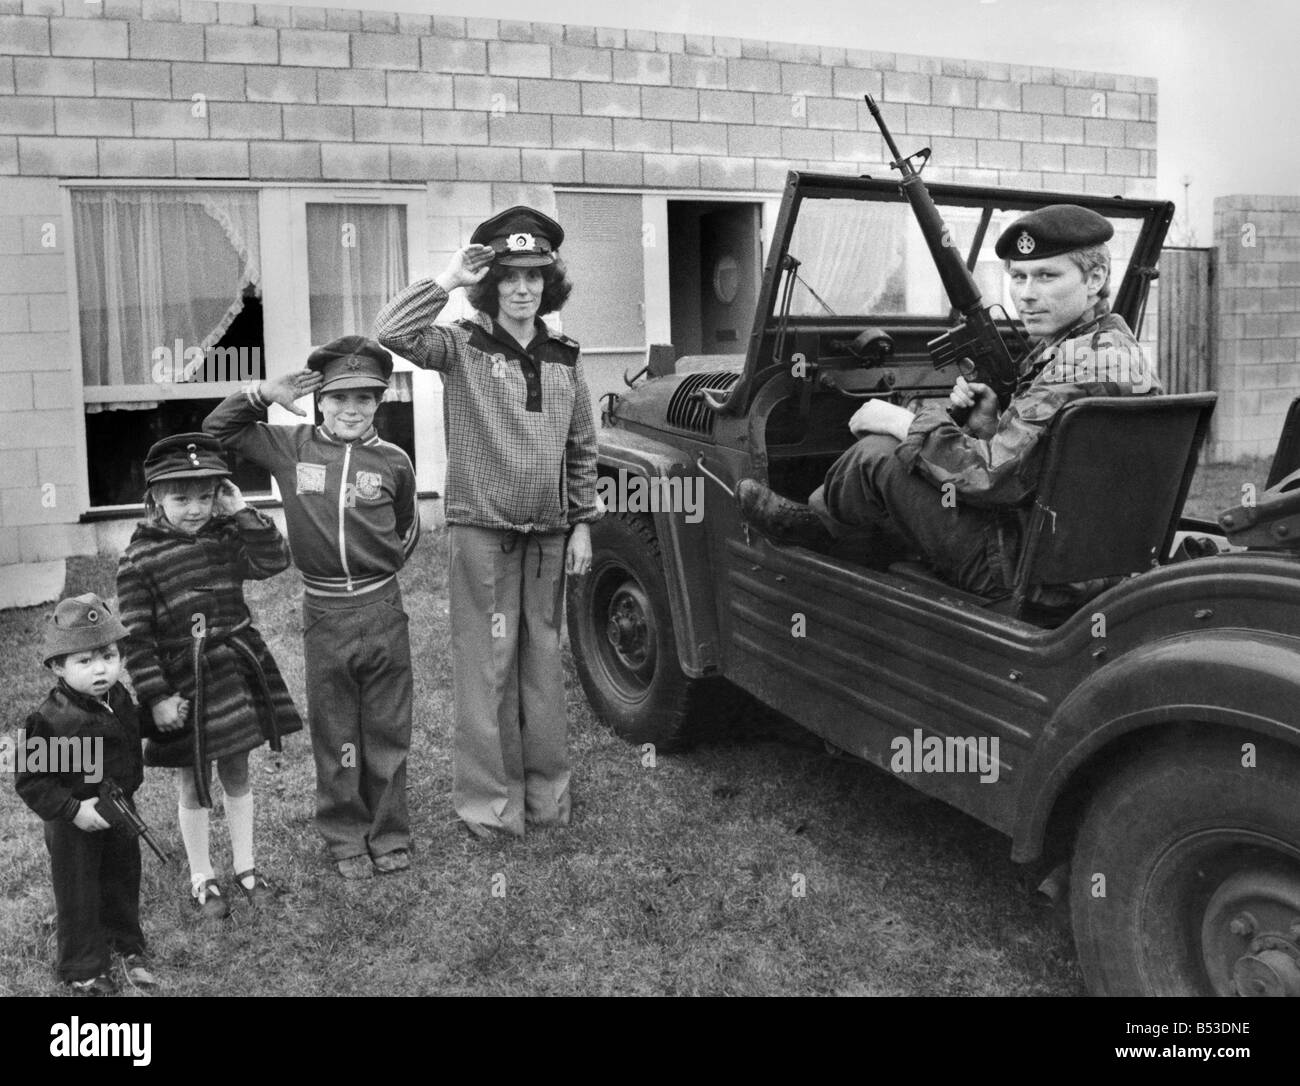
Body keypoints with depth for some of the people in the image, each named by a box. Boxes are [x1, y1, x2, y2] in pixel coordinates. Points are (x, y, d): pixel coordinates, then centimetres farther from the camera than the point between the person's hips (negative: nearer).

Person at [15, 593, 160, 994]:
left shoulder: (118, 696, -8)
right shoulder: (52, 720, -29)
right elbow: (30, 781, -23)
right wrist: (72, 810, -27)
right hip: (75, 826, -6)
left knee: (124, 881, 23)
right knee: (79, 897, 11)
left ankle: (127, 945, 46)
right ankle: (83, 972, 31)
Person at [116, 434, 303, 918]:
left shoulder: (226, 536, 1)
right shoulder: (139, 558, -11)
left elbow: (274, 560, -12)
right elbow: (136, 636, -11)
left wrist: (243, 513, -15)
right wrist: (156, 697, -14)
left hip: (238, 669, 3)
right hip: (183, 682, -3)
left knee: (237, 774, 16)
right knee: (192, 783, 11)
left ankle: (245, 867, 31)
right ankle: (201, 878, 28)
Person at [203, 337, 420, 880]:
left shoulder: (393, 461, 0)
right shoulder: (290, 446, 0)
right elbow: (218, 428, 8)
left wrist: (383, 565, 7)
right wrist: (264, 393, -4)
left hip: (382, 608, 0)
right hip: (323, 611, 0)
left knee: (387, 730, 9)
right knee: (334, 732, 9)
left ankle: (389, 834, 23)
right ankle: (345, 838, 23)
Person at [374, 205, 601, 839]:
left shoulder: (562, 358, 10)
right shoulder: (462, 346, -2)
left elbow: (582, 449, 14)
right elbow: (391, 332, -21)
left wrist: (582, 523, 10)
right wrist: (449, 280, -16)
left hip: (548, 535, 4)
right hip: (482, 531, -4)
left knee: (543, 662, 13)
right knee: (486, 666, 0)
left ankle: (546, 789, 26)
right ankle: (488, 801, 12)